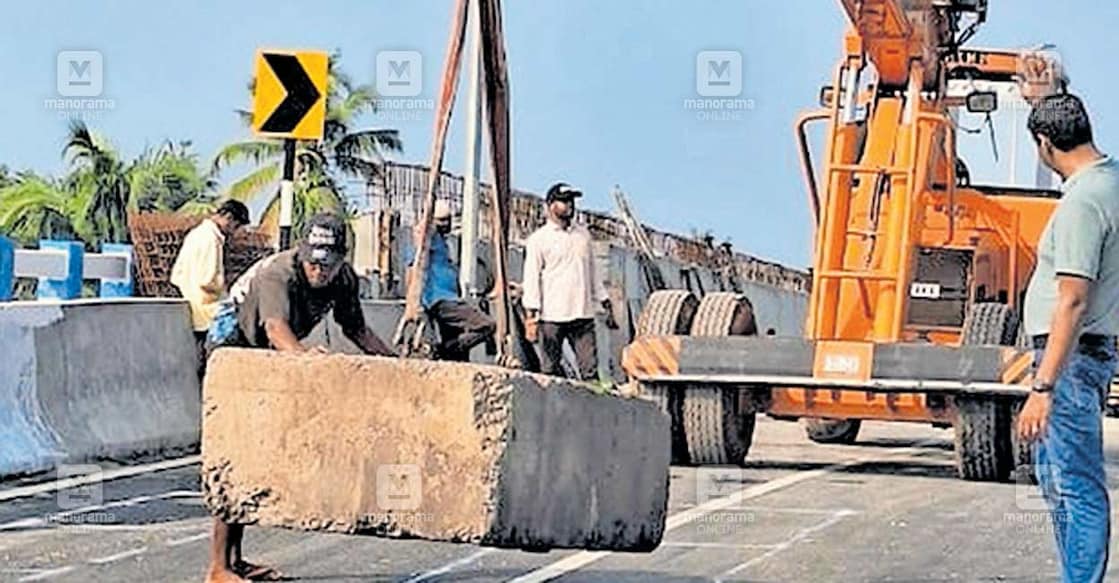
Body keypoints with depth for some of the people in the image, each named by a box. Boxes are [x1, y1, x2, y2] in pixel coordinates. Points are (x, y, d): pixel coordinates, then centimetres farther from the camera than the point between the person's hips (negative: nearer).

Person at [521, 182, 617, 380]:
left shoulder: (583, 234, 17)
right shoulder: (539, 239, 0)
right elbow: (531, 279, -4)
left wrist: (606, 305, 17)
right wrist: (530, 316, -13)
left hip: (583, 314, 4)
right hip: (552, 317, -4)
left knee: (590, 369, -3)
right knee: (550, 370, -3)